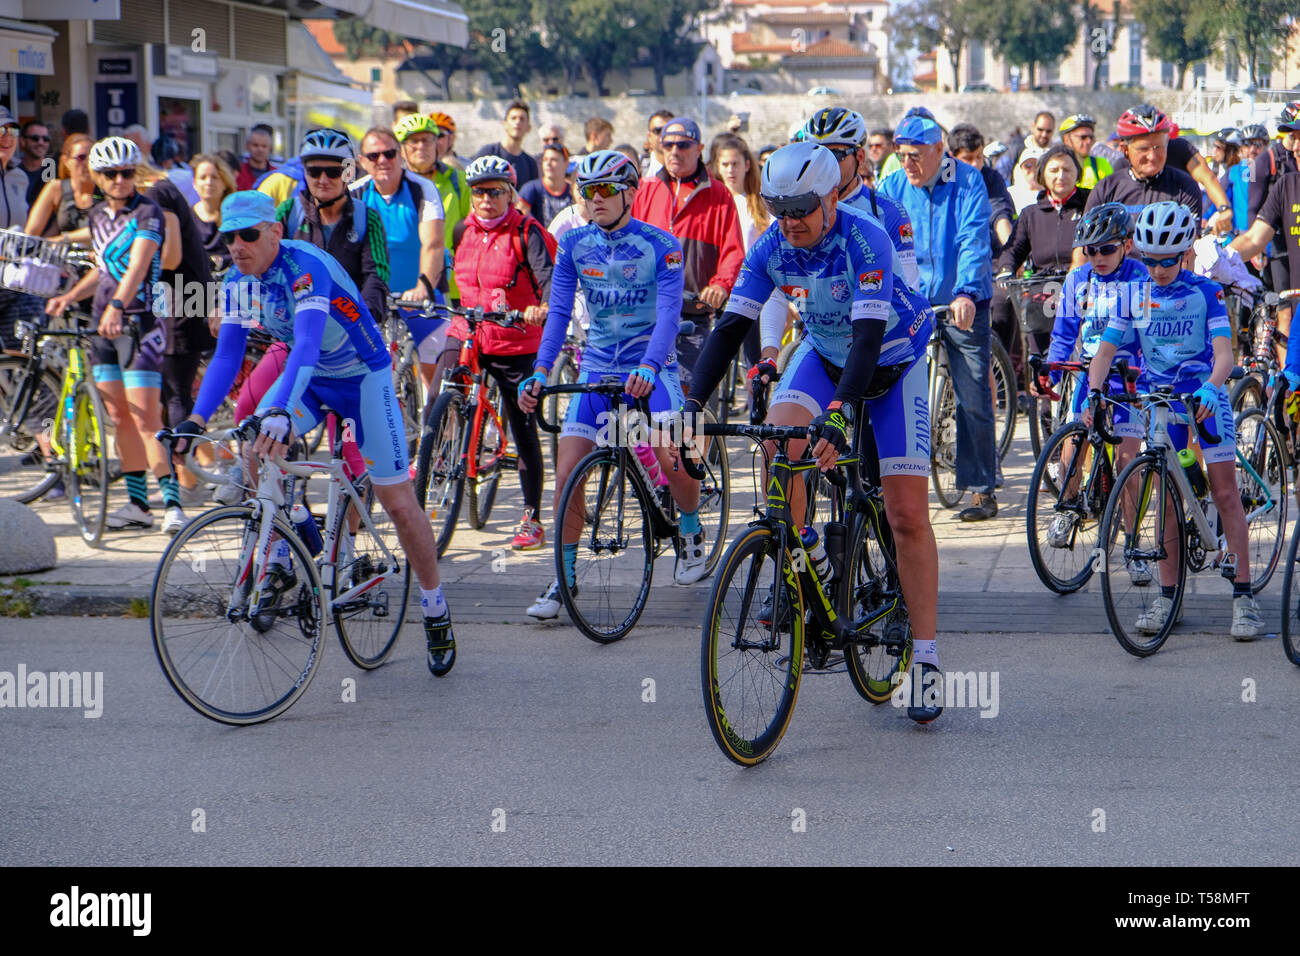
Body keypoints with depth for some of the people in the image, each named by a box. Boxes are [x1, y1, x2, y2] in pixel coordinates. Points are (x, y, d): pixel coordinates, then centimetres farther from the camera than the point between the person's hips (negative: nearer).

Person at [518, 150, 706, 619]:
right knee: (567, 473, -8)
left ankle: (690, 532, 7)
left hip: (650, 365, -3)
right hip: (597, 367, 3)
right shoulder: (573, 244, 0)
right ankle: (565, 575, 4)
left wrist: (648, 366, -38)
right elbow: (559, 311, -4)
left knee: (672, 457, -24)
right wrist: (539, 371, -19)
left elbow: (668, 313, -20)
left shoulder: (661, 245, -10)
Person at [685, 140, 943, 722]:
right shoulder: (772, 248, -17)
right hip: (824, 352, 4)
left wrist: (838, 413, -54)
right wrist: (693, 402, -31)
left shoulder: (865, 240, -32)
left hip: (892, 363, -4)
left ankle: (924, 659, -3)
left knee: (907, 514, -10)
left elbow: (869, 334, -41)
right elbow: (731, 326, -18)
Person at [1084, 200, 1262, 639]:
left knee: (1225, 492, -6)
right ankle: (1167, 595, 8)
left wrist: (1211, 387, -35)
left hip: (1205, 396, -3)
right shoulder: (1134, 295, 2)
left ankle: (1243, 594, -4)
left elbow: (1224, 352, -15)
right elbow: (1106, 348, 0)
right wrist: (1093, 392, -18)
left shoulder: (1205, 292, -6)